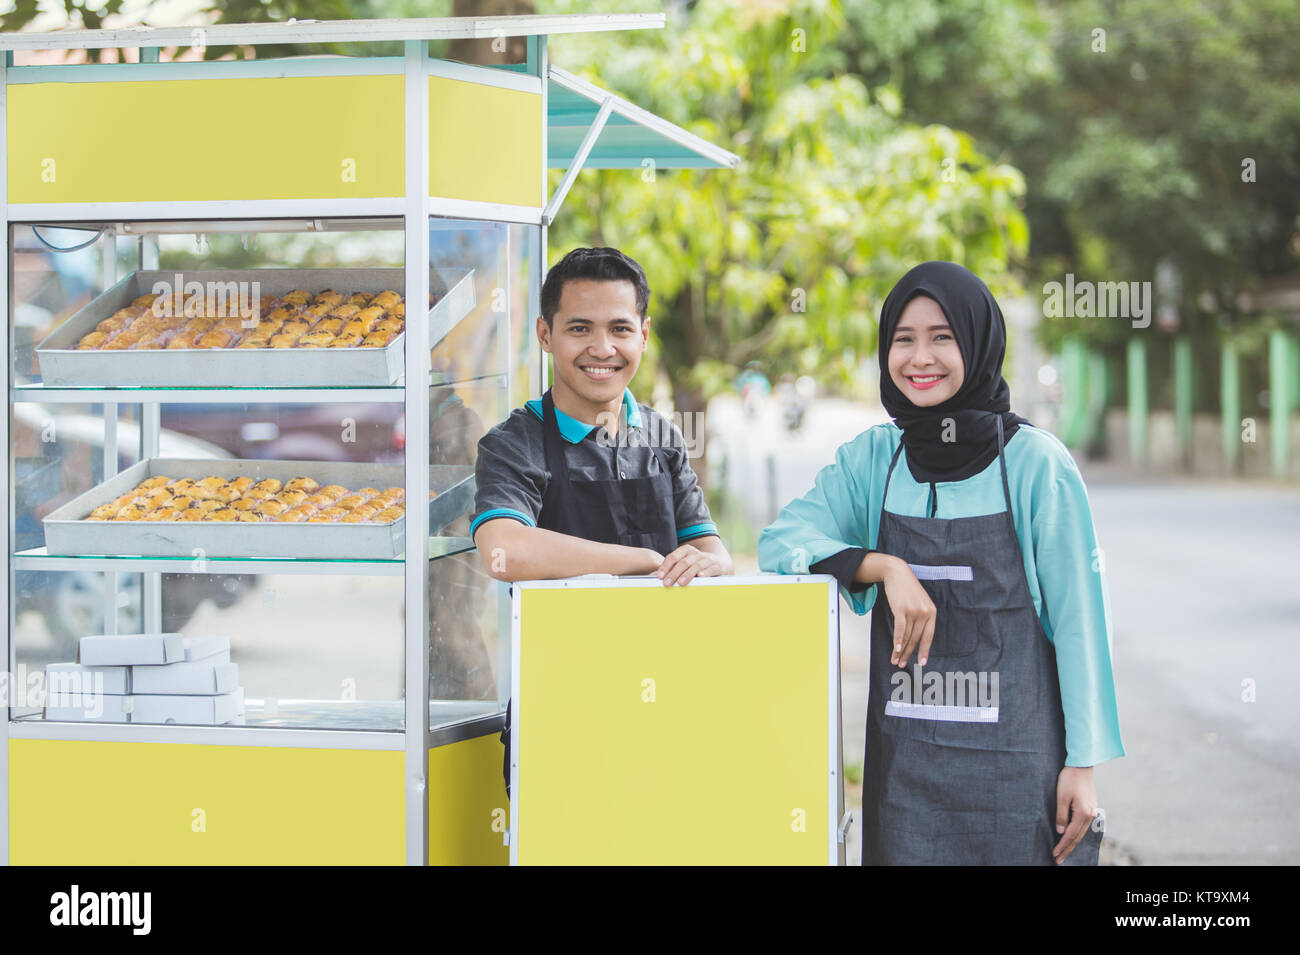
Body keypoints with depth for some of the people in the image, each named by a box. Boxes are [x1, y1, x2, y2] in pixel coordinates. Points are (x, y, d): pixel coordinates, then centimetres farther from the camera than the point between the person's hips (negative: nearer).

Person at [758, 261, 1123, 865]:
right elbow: (780, 541, -3)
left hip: (1011, 757, -3)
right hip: (903, 759, 3)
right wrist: (887, 568, -17)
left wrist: (1084, 762, -6)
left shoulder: (1035, 464, -6)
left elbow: (1077, 615, -4)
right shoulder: (872, 458, 5)